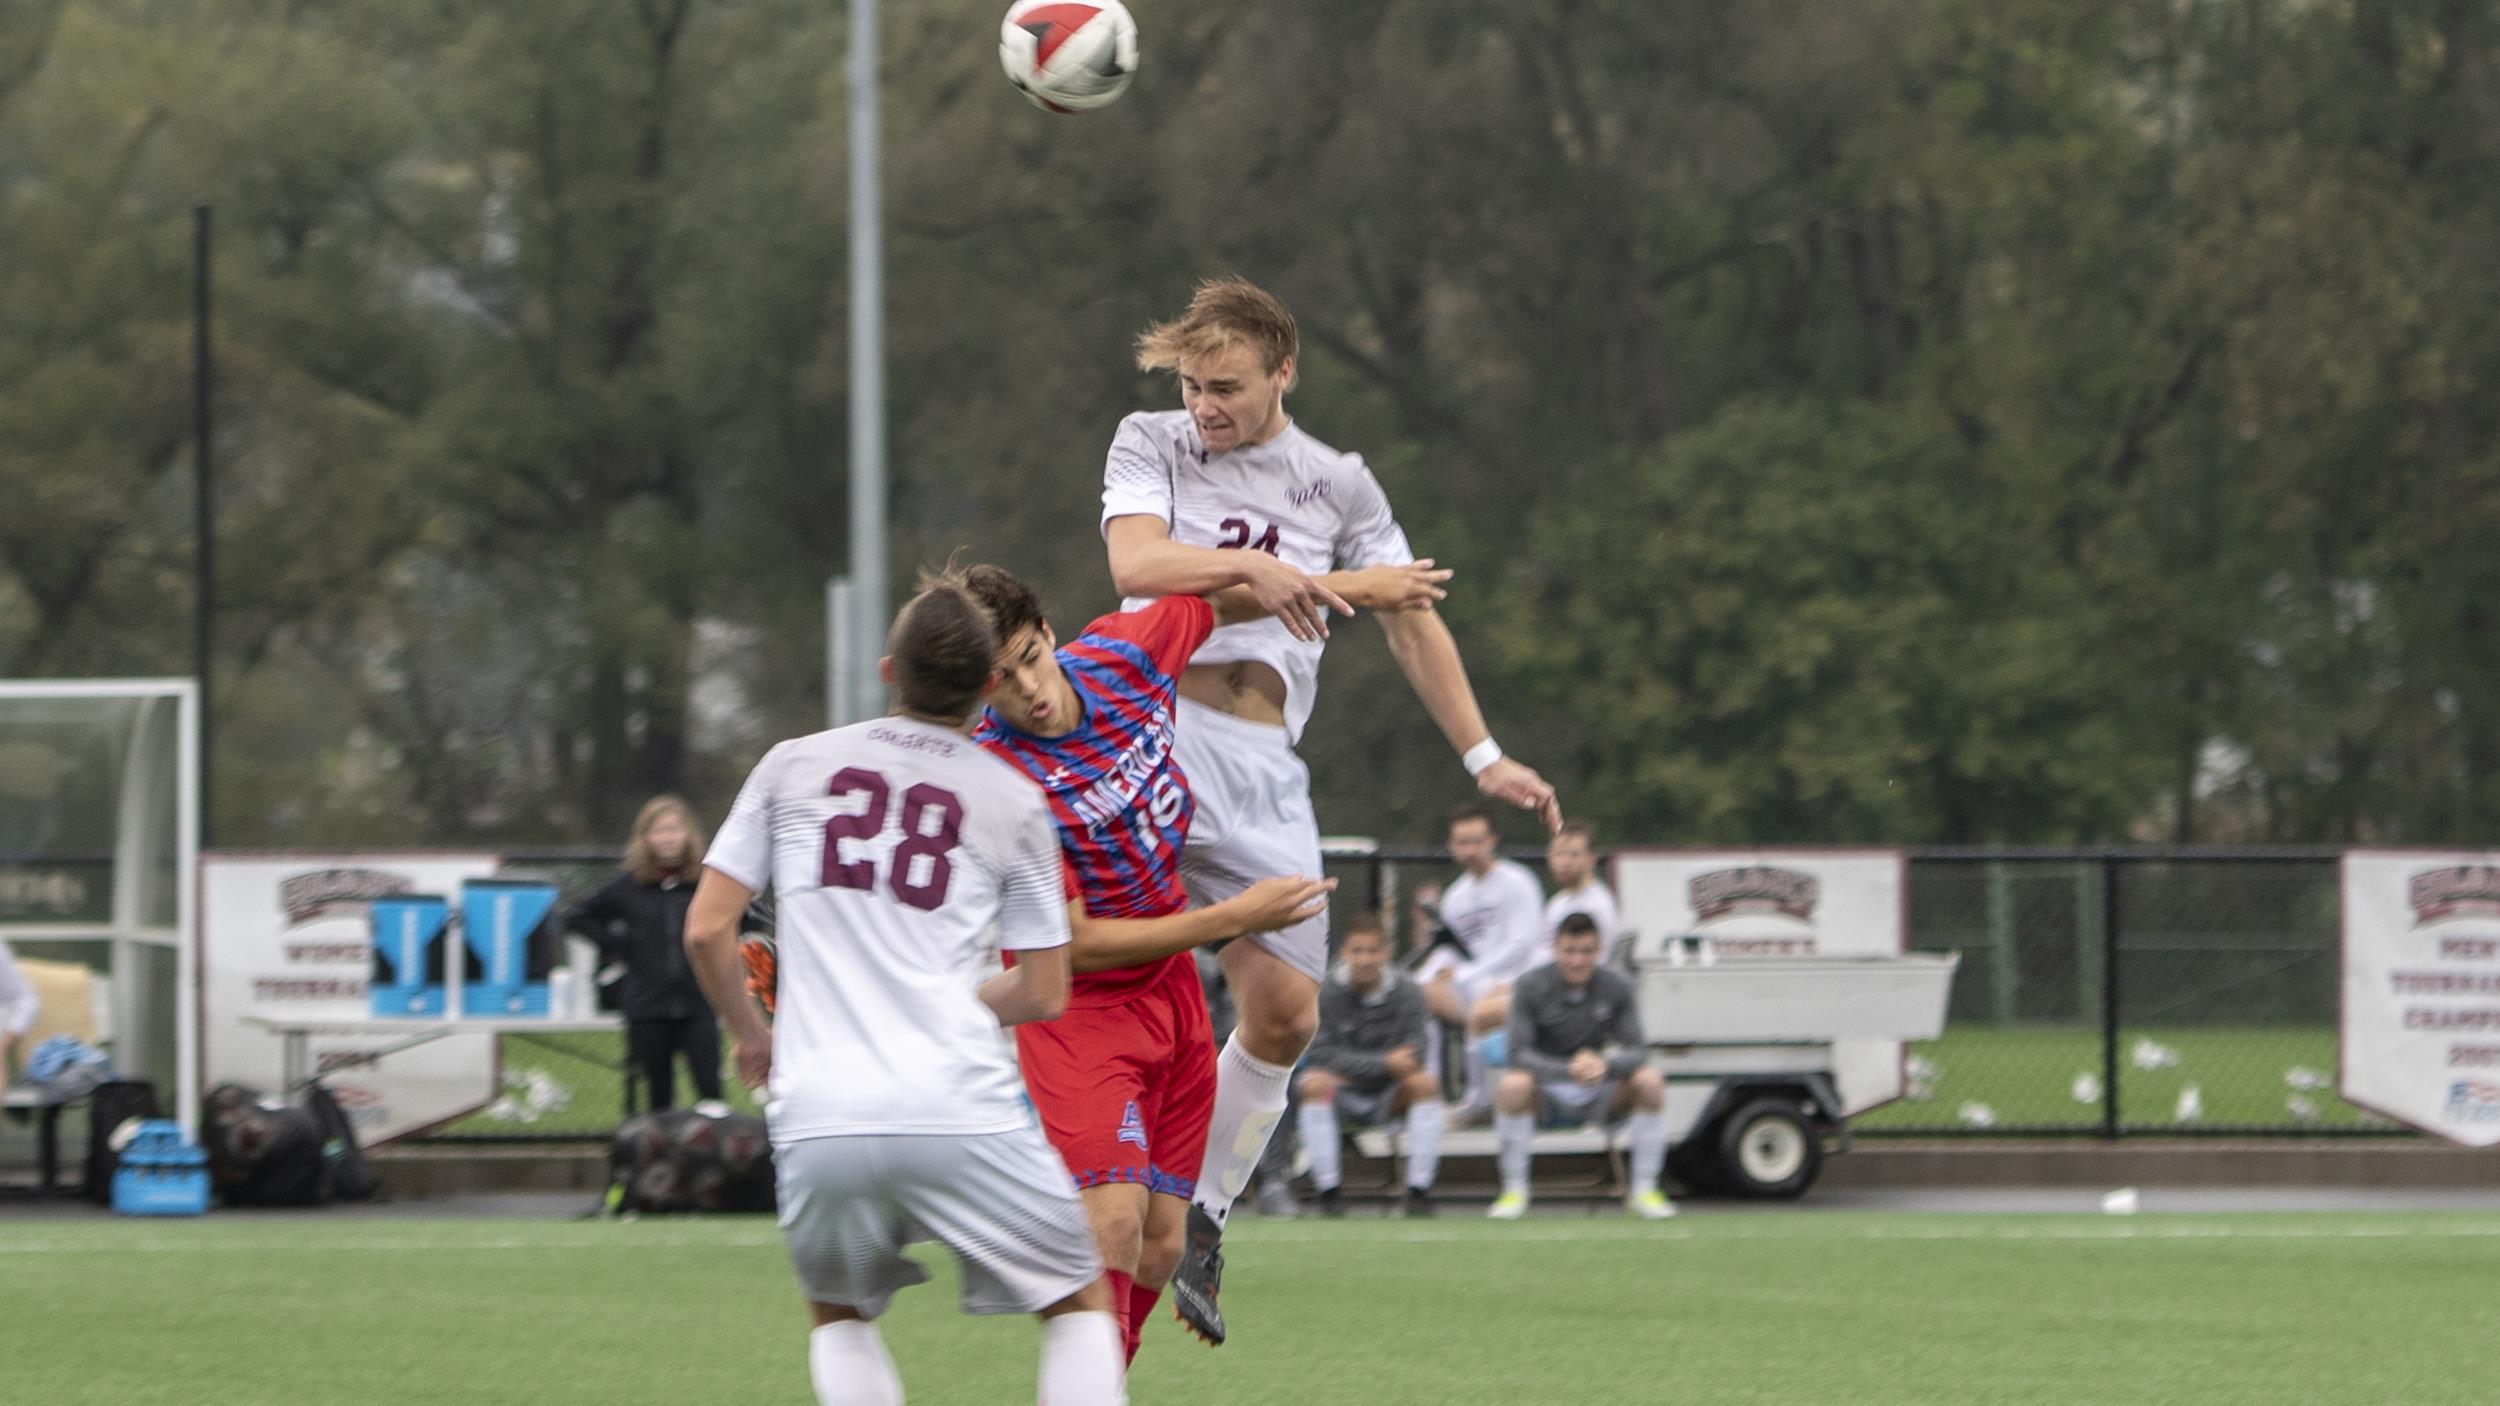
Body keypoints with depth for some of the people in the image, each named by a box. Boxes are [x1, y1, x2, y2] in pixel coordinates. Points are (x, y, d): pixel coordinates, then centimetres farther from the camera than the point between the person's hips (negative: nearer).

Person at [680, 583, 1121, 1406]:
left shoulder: (795, 767, 10)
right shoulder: (1015, 803, 8)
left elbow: (705, 930, 8)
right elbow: (1044, 995, 11)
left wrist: (749, 1034, 25)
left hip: (818, 1118, 2)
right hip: (960, 1113, -1)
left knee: (838, 1315, 26)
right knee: (1082, 1302, 15)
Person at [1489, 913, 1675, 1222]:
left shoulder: (1617, 986, -5)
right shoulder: (1531, 987, -11)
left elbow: (1636, 1052, -10)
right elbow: (1520, 1055, -19)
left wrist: (1605, 1066, -35)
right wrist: (1568, 1070, -38)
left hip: (1598, 1097, 2)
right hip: (1547, 1096, -2)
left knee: (1650, 1081, -24)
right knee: (1513, 1085, -35)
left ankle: (1644, 1190, -14)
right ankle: (1514, 1191, -20)